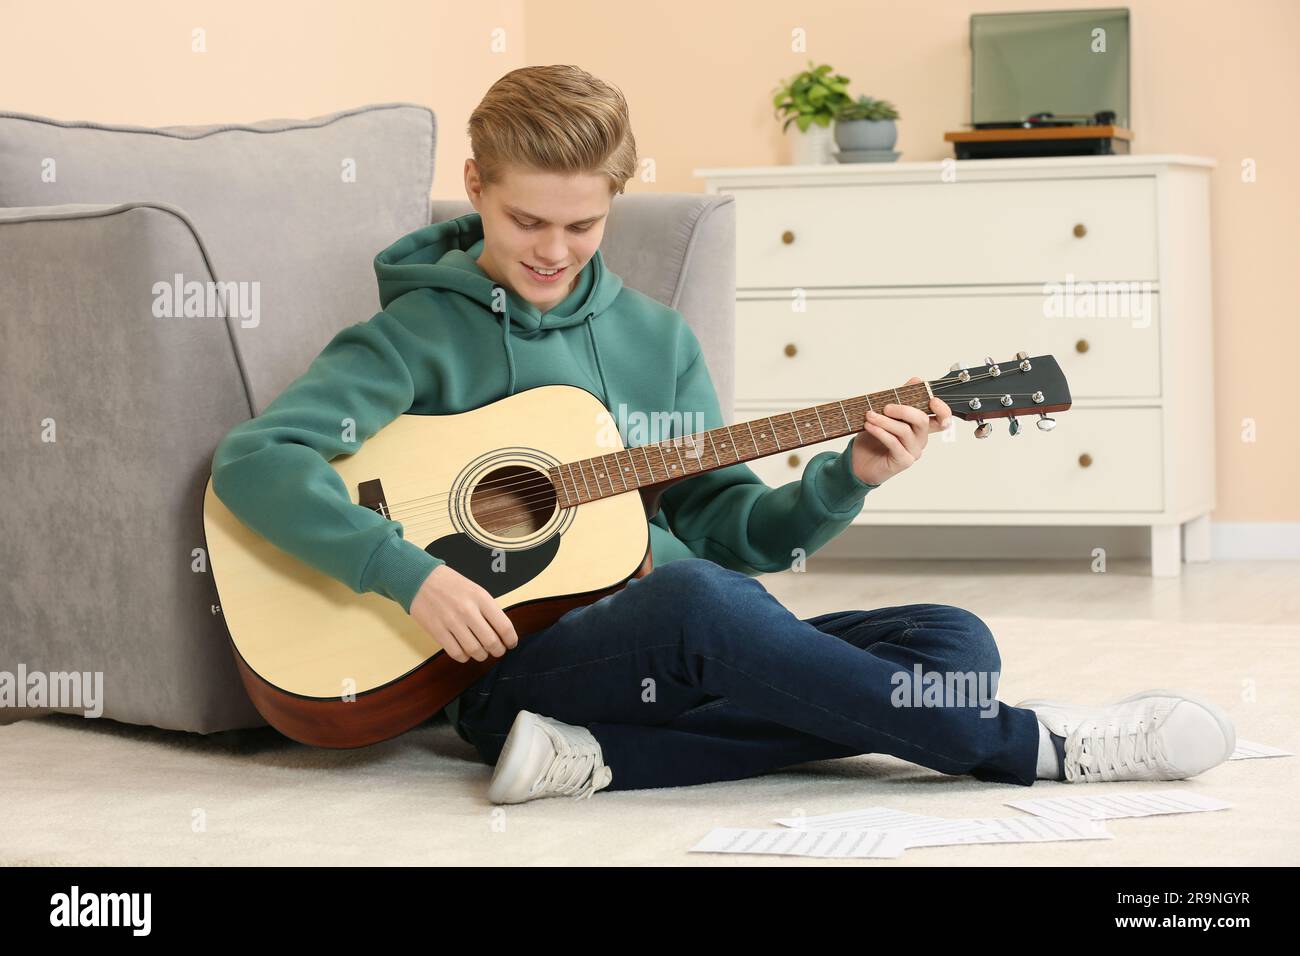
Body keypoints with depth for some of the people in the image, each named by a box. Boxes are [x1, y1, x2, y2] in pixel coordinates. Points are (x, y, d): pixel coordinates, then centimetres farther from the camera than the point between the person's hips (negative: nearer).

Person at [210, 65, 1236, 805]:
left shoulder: (655, 336, 17)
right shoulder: (421, 335, 1)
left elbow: (725, 526, 16)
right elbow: (252, 459, -12)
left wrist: (846, 479, -2)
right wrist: (411, 572, -23)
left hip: (688, 651, 6)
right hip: (515, 658, -6)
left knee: (954, 642, -14)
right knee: (692, 599, -38)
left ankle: (599, 758, -27)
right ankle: (1026, 745, -22)